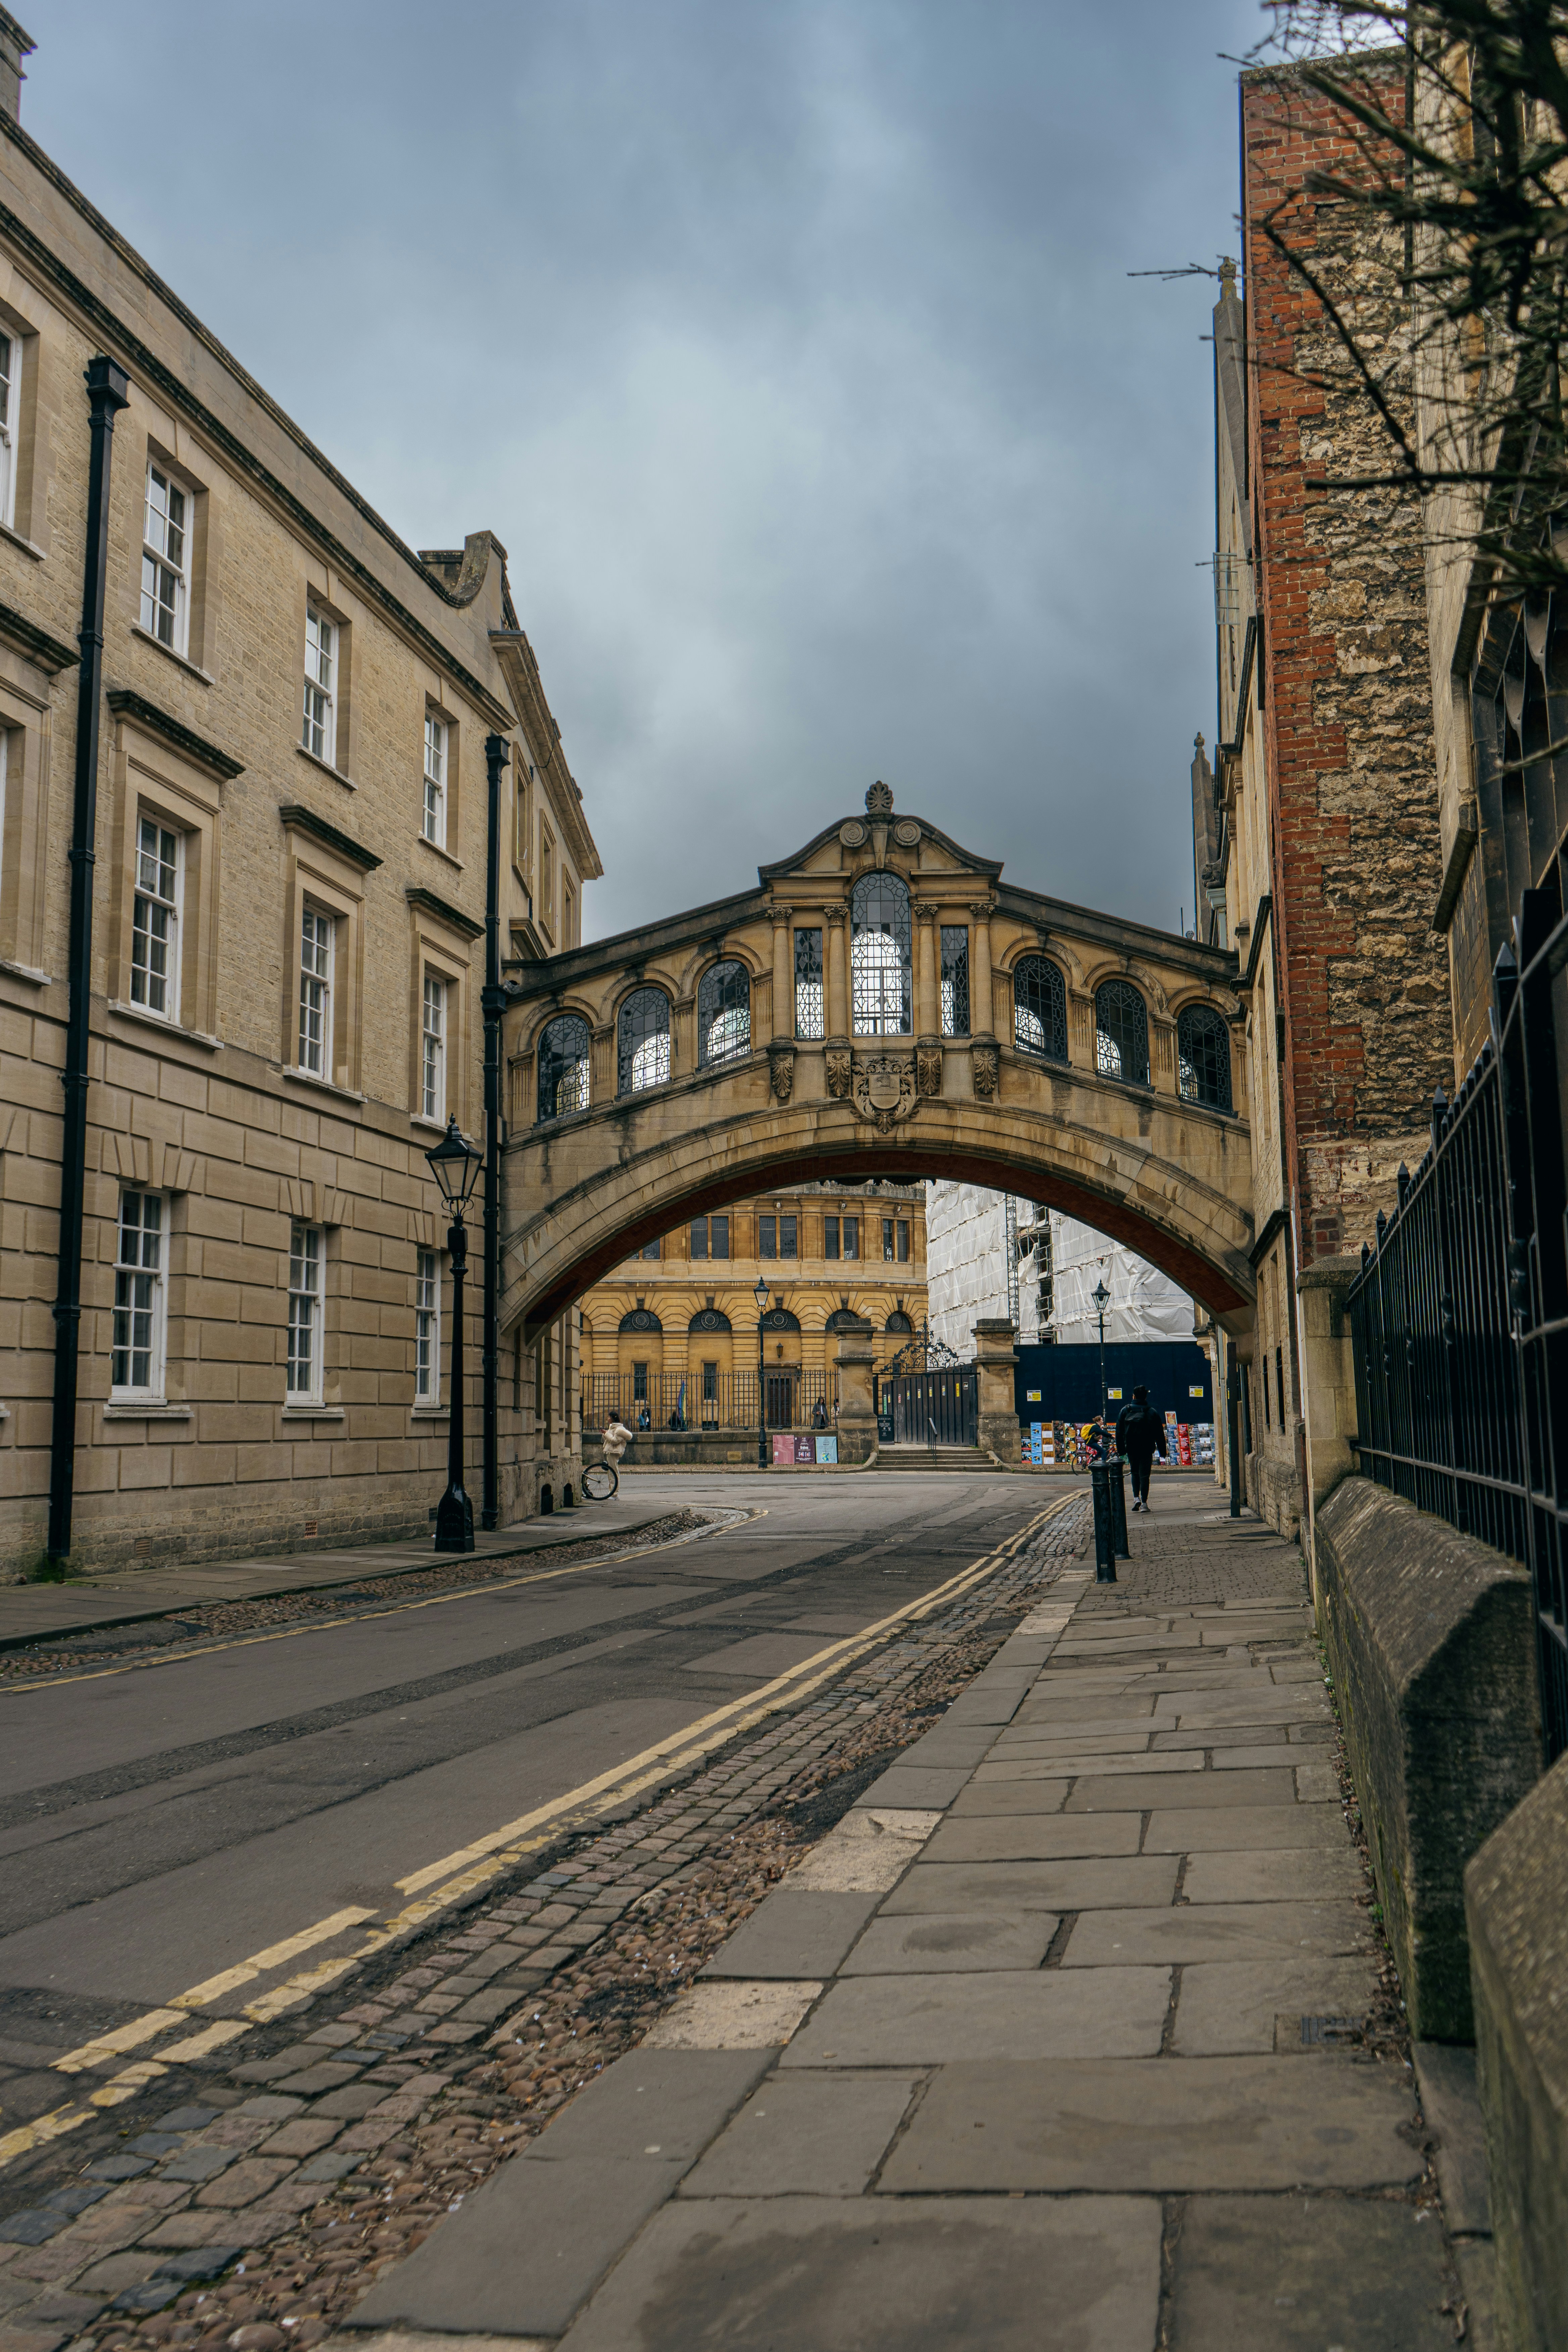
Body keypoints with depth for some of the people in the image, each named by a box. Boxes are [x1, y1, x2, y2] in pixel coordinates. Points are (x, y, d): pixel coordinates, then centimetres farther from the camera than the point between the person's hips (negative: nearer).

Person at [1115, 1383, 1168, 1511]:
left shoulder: (1125, 1411, 1)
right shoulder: (1152, 1412, 0)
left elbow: (1119, 1432, 1)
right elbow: (1160, 1434, 1)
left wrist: (1120, 1451, 5)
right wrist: (1162, 1452, 5)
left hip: (1131, 1448, 1)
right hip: (1147, 1448, -1)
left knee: (1135, 1473, 17)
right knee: (1144, 1475, 1)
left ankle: (1136, 1498, 2)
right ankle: (1144, 1504, -3)